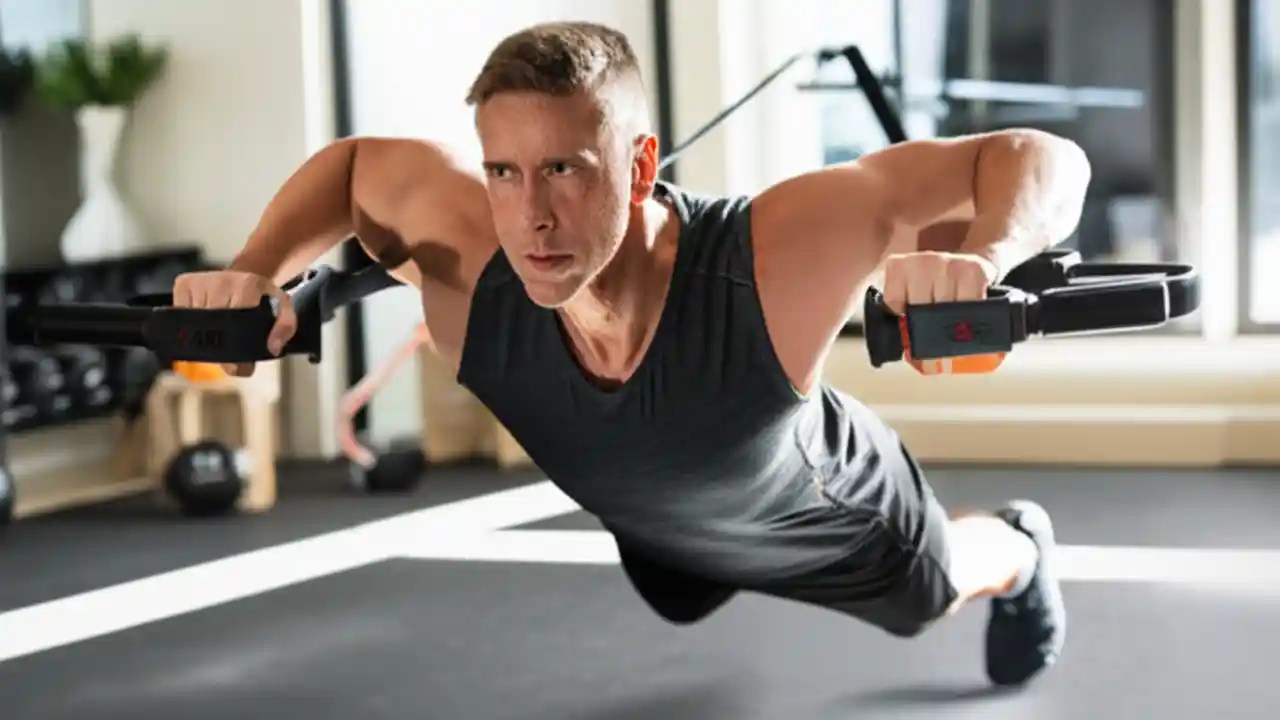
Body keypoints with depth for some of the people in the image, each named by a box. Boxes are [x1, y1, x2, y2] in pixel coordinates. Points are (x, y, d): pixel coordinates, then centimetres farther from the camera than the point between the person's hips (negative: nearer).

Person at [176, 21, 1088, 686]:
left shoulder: (776, 254, -50)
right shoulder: (465, 250, -40)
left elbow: (1042, 157, -44)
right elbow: (350, 163, -16)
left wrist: (978, 261, -65)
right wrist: (256, 271, -33)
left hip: (821, 514, -1)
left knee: (936, 592, 33)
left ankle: (1020, 549, 67)